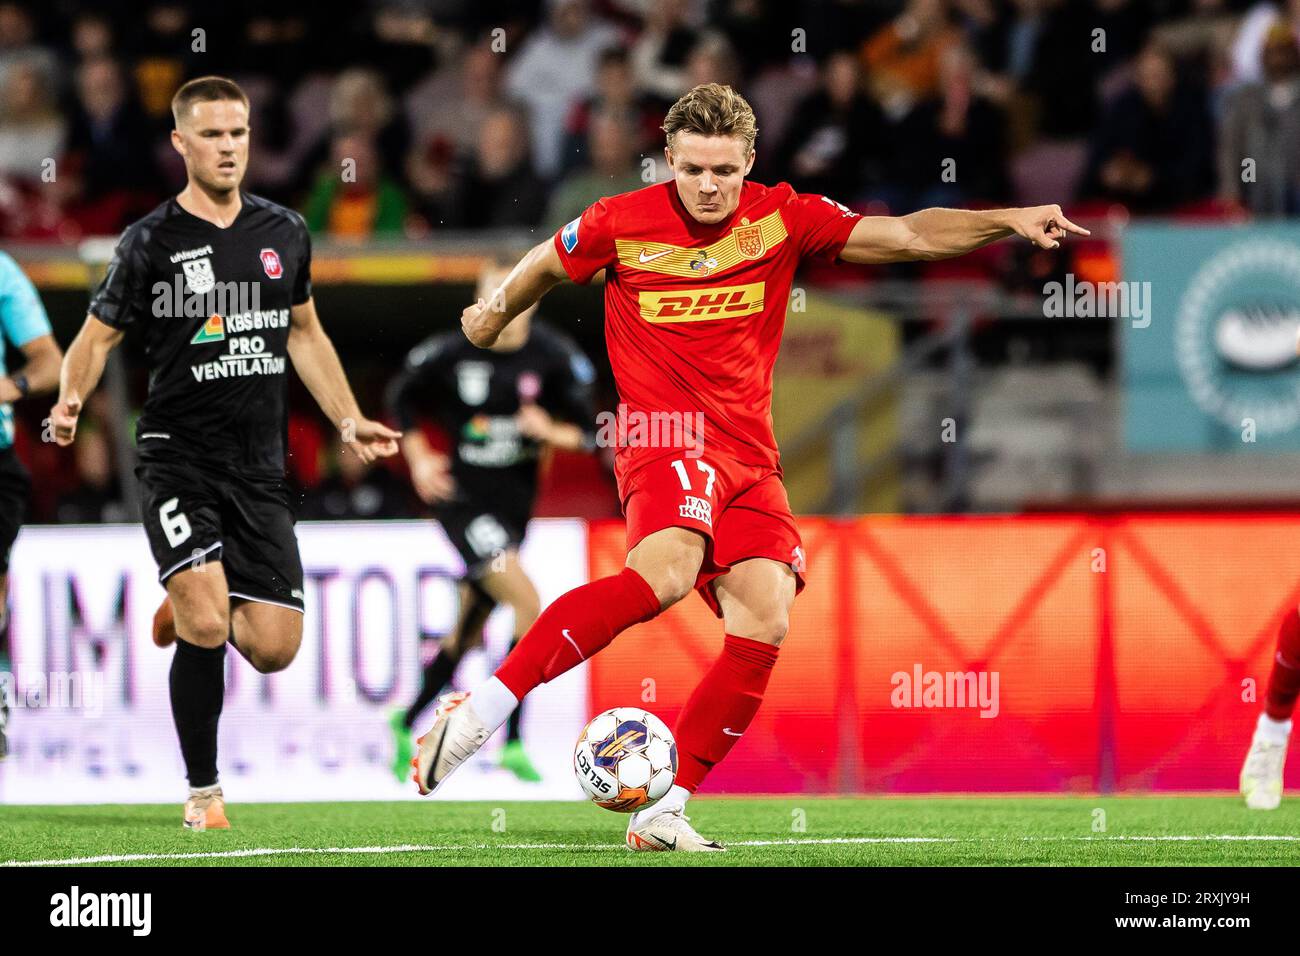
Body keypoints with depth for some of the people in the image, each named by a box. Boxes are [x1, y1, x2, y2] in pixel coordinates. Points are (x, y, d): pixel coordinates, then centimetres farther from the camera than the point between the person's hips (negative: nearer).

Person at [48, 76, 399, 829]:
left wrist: (349, 421, 13)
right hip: (178, 458, -4)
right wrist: (71, 399, -19)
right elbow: (98, 337, 1)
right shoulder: (151, 242, -4)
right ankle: (203, 793, -3)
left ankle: (193, 606, 31)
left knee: (274, 648, -4)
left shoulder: (284, 232, 9)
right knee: (205, 629, -20)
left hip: (260, 466, 4)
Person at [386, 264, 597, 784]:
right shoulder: (451, 352, -10)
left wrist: (551, 431, -20)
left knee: (467, 633, 13)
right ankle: (513, 742, -13)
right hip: (463, 501, -4)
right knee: (529, 606, -20)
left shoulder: (554, 357, -5)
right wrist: (418, 459, -2)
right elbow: (401, 396, 8)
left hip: (515, 504, 4)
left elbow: (586, 432, 1)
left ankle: (408, 723, 32)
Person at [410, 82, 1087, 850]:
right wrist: (496, 315, 34)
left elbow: (910, 235, -1)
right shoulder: (622, 225, -3)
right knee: (666, 572, -33)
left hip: (750, 455, 5)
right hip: (666, 440, -5)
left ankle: (662, 812, -5)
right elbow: (545, 266, 18)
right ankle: (482, 708, -33)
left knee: (765, 624, -11)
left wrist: (1010, 222, -14)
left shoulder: (781, 219, 2)